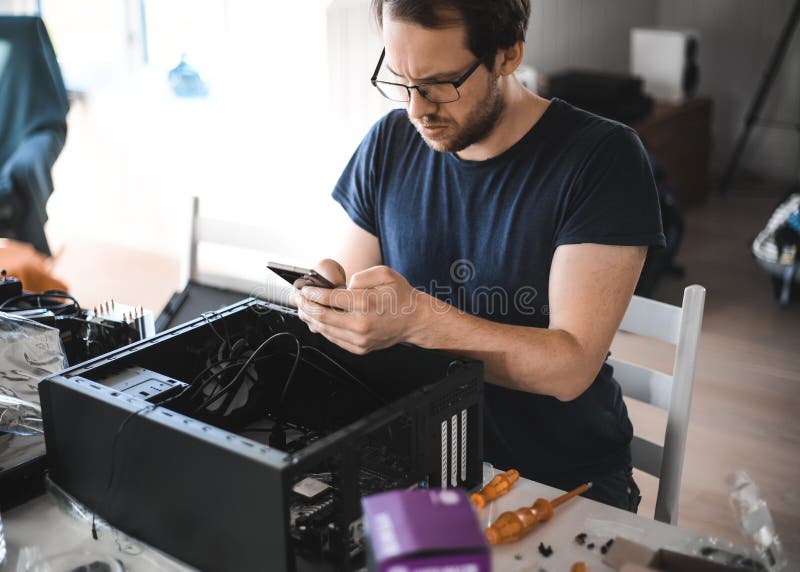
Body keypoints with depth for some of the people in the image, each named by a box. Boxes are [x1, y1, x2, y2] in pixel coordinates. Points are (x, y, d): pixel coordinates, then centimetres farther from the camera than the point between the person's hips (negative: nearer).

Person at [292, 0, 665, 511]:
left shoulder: (602, 157, -13)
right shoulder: (389, 143, 2)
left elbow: (570, 366, -20)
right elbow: (357, 303, 8)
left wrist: (417, 318, -32)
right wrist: (328, 296, -16)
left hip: (565, 479, -3)